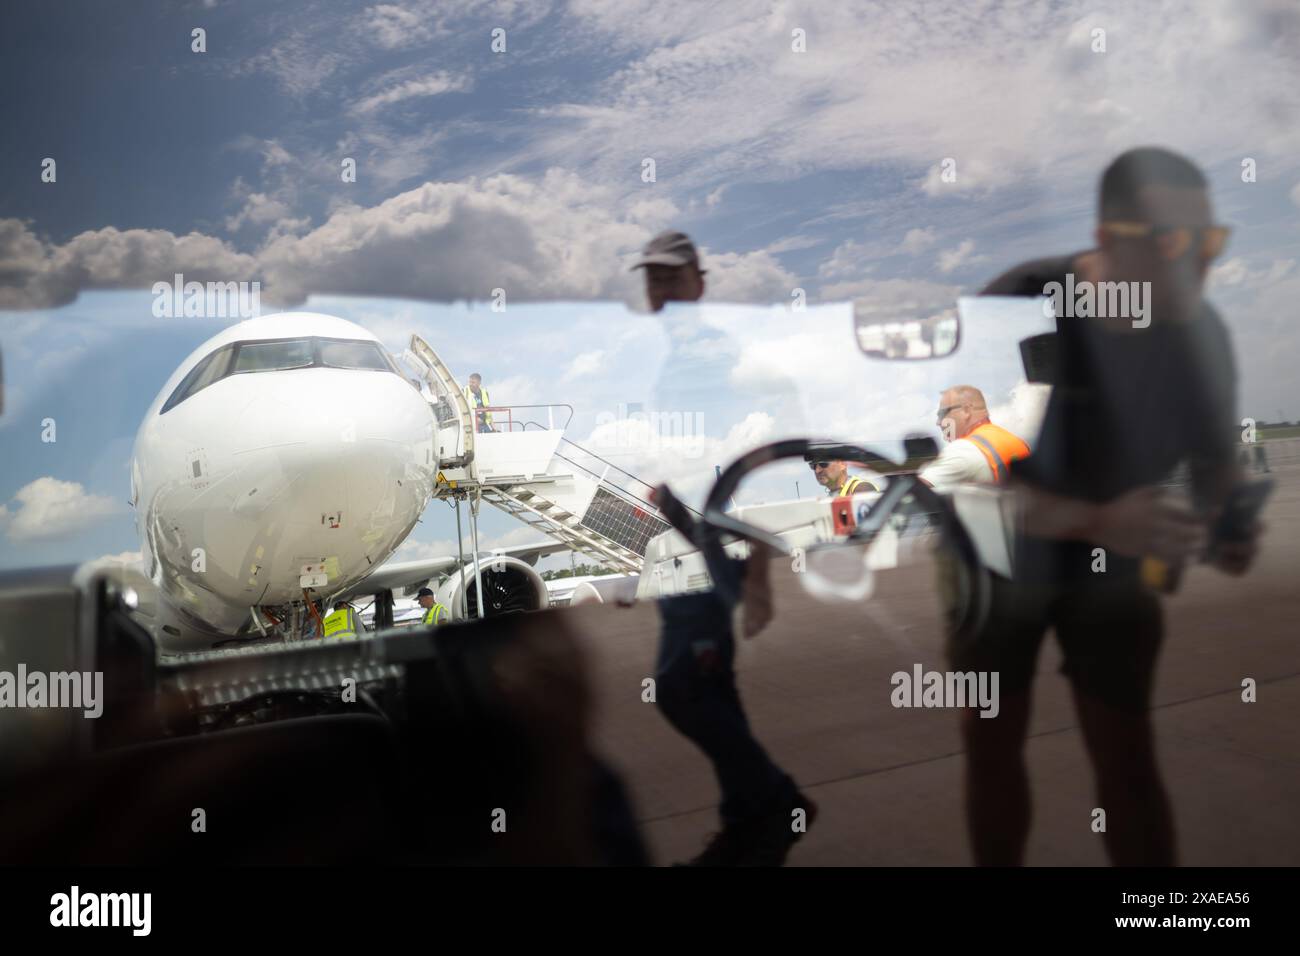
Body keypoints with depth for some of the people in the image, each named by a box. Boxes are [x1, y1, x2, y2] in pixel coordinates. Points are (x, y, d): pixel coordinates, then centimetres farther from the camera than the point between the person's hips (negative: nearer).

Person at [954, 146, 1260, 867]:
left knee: (1127, 760, 2)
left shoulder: (1201, 331, -16)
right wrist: (1100, 522, -43)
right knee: (991, 745, 13)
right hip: (997, 561, -2)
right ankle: (998, 859, 38)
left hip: (1112, 571, 2)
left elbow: (1214, 455, -1)